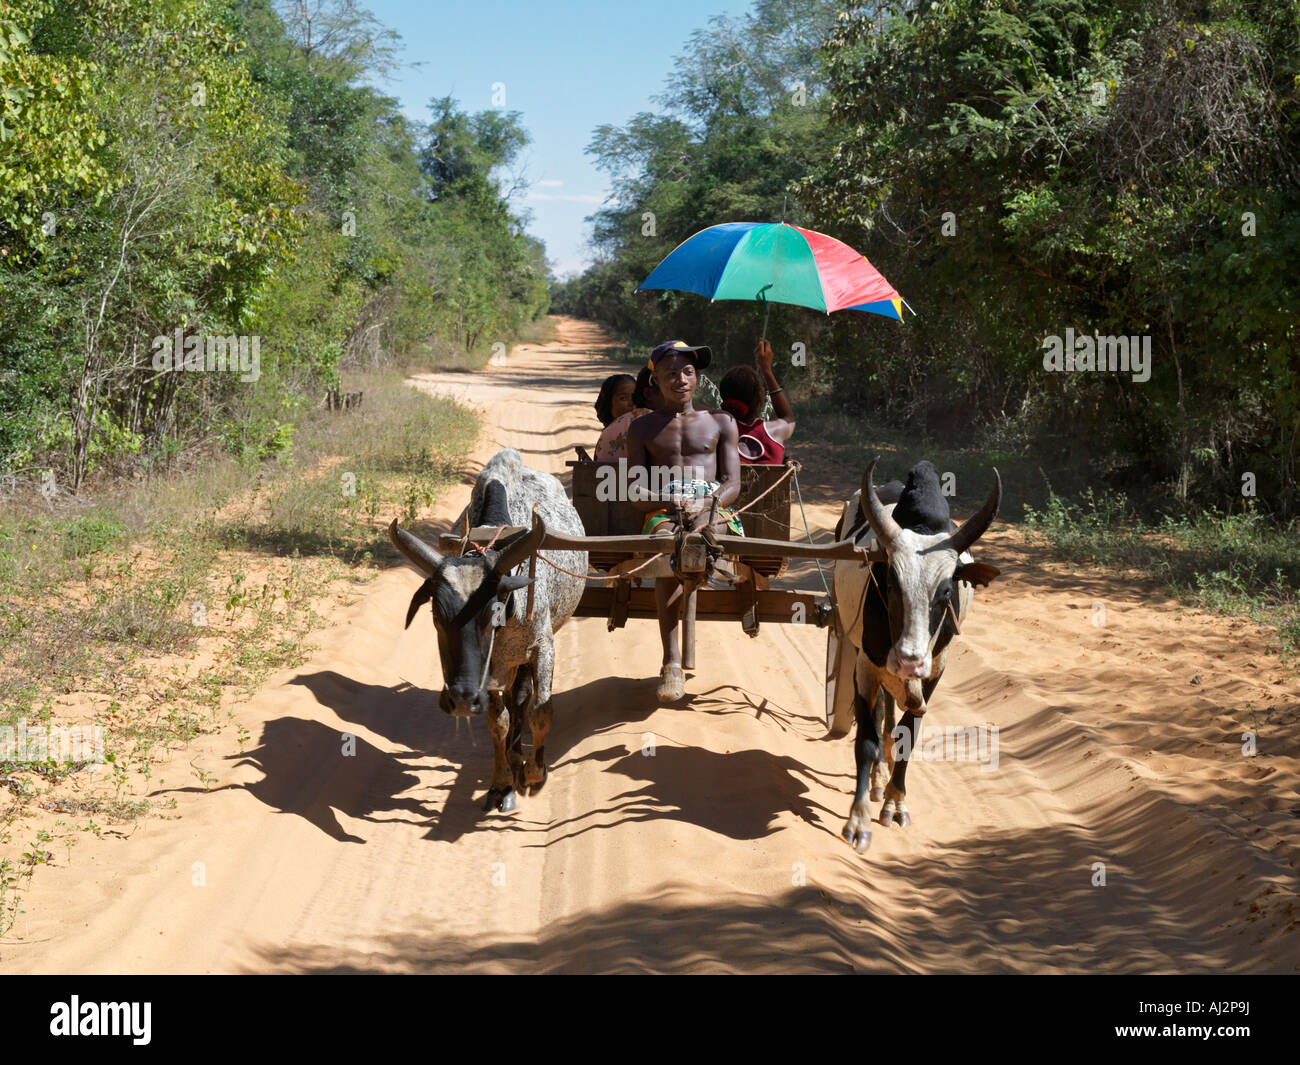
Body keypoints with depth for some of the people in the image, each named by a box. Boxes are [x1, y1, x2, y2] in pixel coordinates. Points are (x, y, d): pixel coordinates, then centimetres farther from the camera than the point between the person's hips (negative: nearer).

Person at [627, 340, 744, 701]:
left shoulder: (720, 423, 20)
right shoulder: (642, 428, 19)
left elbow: (732, 484, 10)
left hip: (714, 509, 1)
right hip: (662, 513, -1)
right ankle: (672, 665, -40)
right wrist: (670, 502, -13)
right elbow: (636, 493, 10)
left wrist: (705, 504, -13)